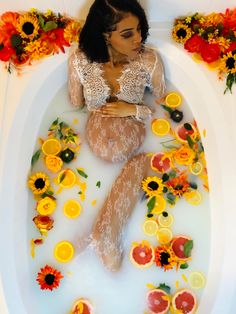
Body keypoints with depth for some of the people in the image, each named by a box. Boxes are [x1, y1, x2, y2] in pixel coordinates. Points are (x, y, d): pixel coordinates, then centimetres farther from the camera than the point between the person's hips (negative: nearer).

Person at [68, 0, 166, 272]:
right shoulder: (80, 60, -20)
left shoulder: (150, 60, -20)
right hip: (99, 140, -2)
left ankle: (103, 236, 0)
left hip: (135, 137, 2)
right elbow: (76, 103, -4)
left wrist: (132, 110, -19)